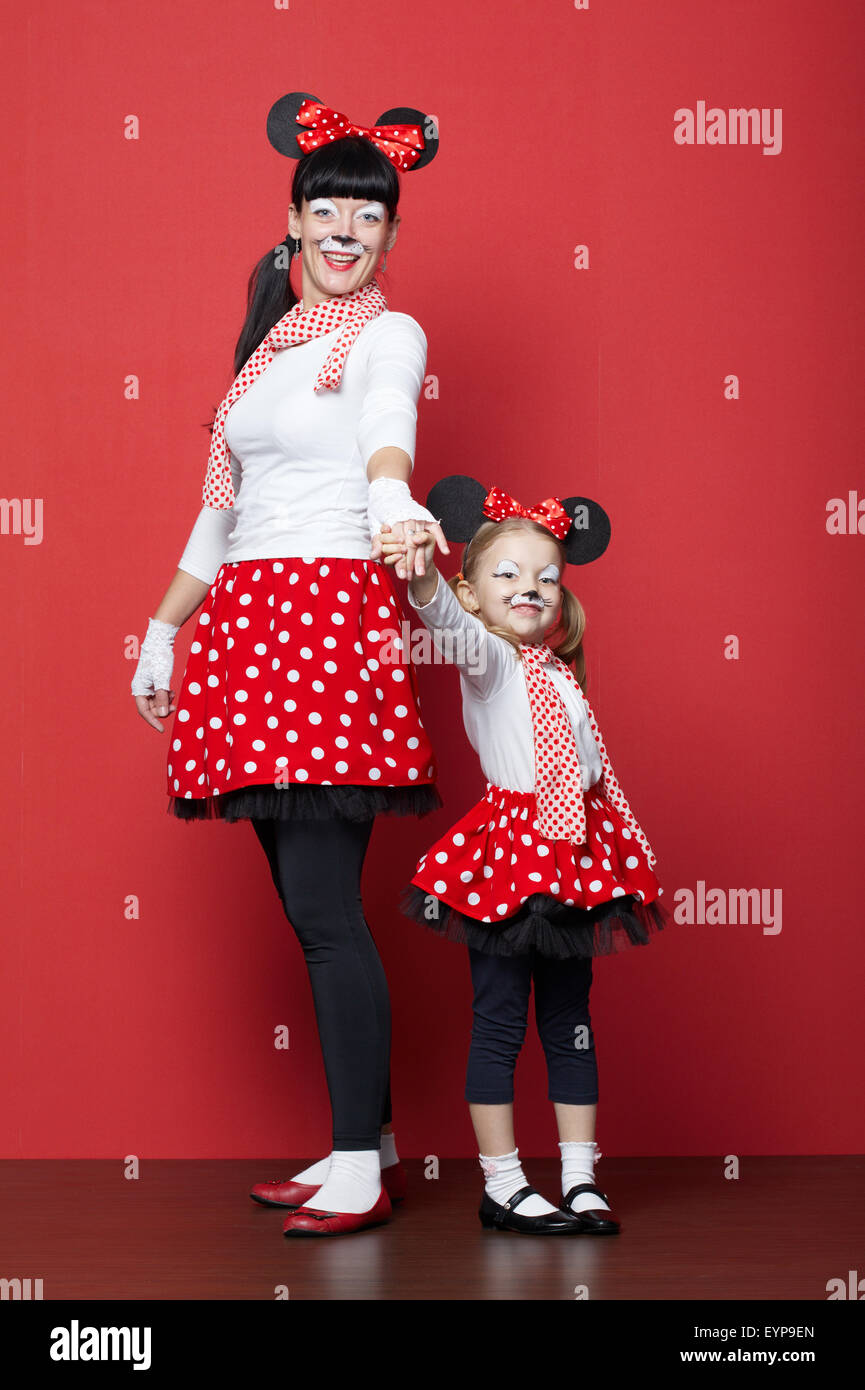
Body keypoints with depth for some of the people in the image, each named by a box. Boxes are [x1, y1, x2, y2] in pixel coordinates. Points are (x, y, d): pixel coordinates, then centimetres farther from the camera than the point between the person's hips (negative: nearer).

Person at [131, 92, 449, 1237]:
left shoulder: (388, 335, 1)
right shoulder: (270, 341, 22)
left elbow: (386, 439, -22)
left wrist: (395, 504, -44)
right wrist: (163, 629, 27)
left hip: (333, 613, -7)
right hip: (252, 622, 7)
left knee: (322, 904, -12)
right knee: (309, 904, 7)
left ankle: (362, 1167, -5)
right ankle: (368, 1143, 15)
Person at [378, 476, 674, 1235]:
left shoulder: (562, 677, 17)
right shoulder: (489, 659, -4)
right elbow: (453, 627, -27)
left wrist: (625, 854, 22)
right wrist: (423, 576, -48)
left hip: (575, 857, 7)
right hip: (509, 851, -7)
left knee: (570, 1020, 11)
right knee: (500, 1020, -1)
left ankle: (581, 1182, 18)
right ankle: (502, 1187, 8)